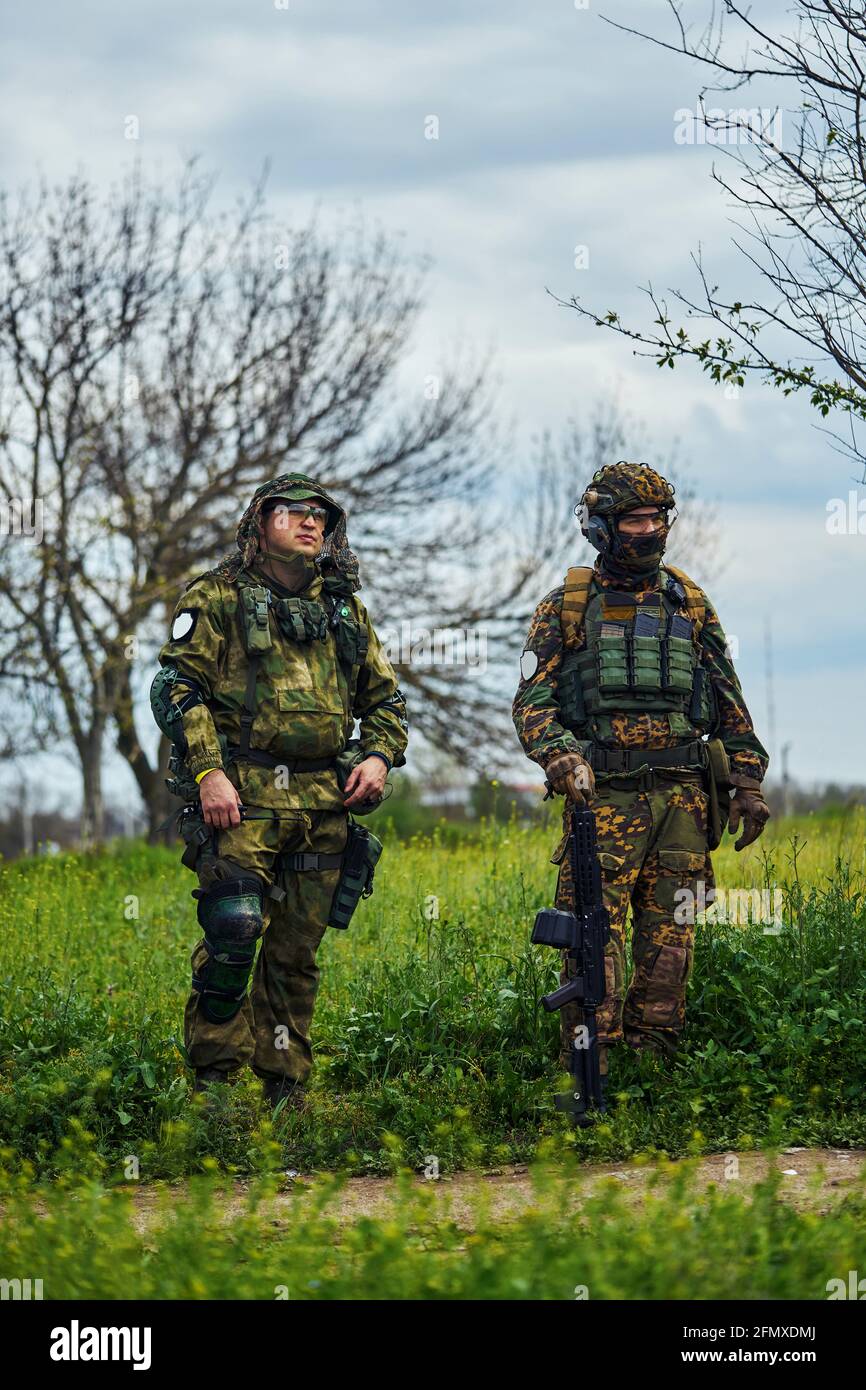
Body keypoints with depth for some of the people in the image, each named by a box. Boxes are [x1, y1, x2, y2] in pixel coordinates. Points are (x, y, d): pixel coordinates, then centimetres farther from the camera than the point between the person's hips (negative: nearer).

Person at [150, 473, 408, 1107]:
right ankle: (213, 1076, -6)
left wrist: (380, 756, 5)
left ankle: (286, 1088, 13)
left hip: (324, 802, 5)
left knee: (298, 949, 6)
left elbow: (385, 698, 26)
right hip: (242, 794, -5)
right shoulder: (217, 598, 5)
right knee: (235, 928, -18)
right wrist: (207, 771, -14)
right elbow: (178, 686, -2)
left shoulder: (347, 611, 20)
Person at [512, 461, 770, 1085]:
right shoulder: (567, 605, 6)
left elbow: (729, 701, 17)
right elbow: (532, 698, 0)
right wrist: (561, 758, -19)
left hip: (683, 795, 3)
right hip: (604, 795, -3)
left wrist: (748, 784, 10)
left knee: (670, 934, 2)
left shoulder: (689, 602, 15)